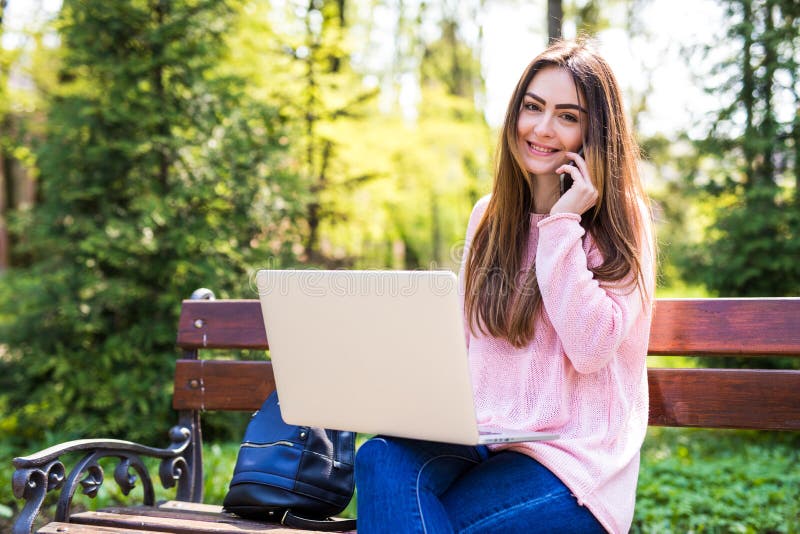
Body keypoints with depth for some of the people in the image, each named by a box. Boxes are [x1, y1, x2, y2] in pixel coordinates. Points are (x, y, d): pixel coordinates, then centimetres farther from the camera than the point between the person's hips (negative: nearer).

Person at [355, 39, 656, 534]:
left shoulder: (620, 222, -1)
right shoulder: (489, 216, 15)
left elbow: (590, 348, -15)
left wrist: (562, 225, -15)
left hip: (573, 460, -5)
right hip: (485, 439, 5)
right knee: (381, 459, -28)